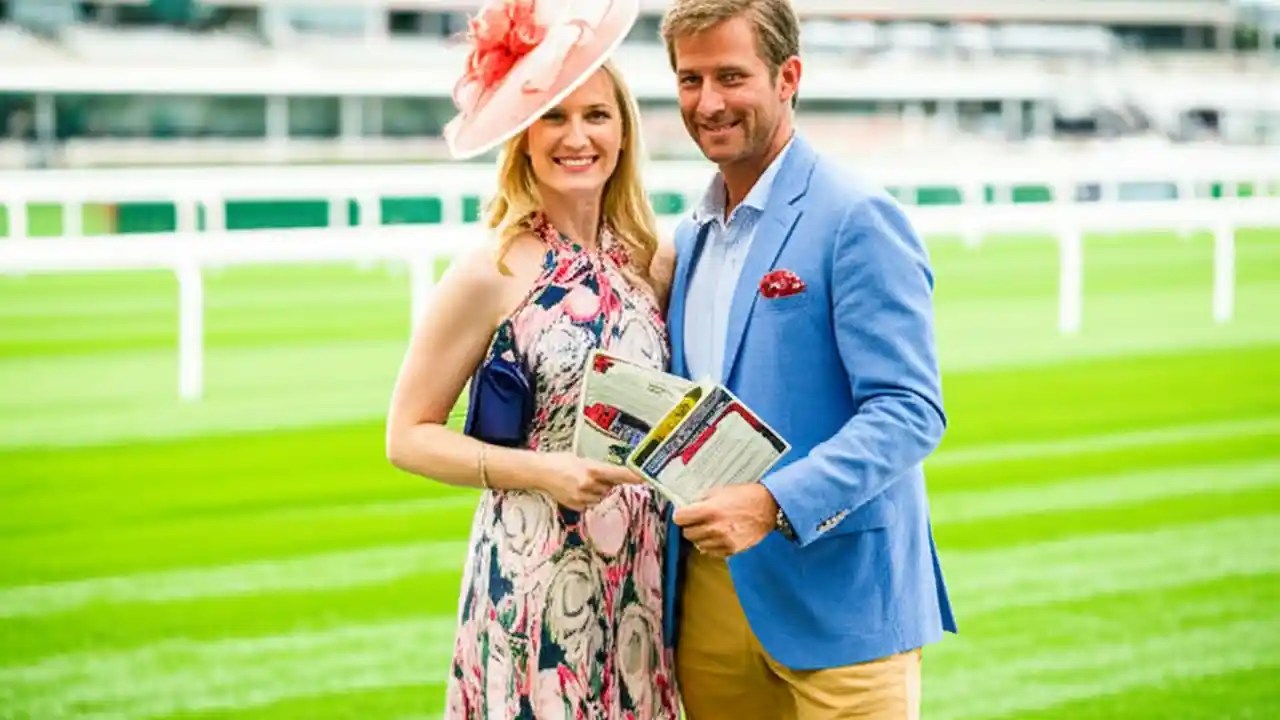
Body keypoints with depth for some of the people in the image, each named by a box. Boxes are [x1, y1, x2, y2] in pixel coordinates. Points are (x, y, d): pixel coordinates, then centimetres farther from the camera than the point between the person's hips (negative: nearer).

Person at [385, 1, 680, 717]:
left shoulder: (652, 263, 5)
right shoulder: (492, 273, -9)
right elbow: (409, 435, -6)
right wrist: (542, 471, -17)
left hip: (643, 578, 5)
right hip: (534, 576, -4)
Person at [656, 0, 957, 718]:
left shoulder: (859, 219, -10)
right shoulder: (691, 237, 15)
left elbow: (909, 410, -17)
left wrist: (772, 503, -27)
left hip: (837, 601, -7)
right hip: (709, 599, 7)